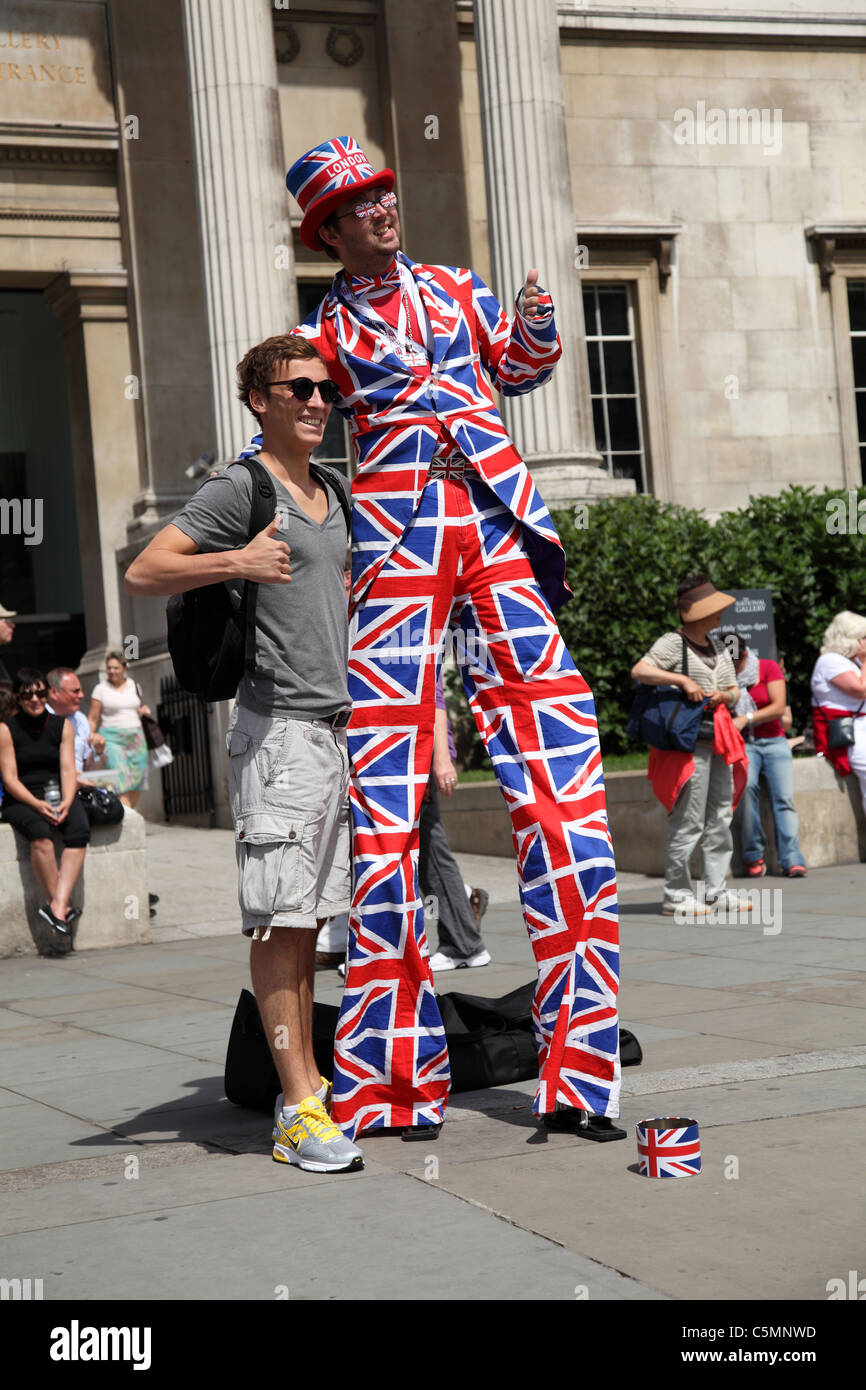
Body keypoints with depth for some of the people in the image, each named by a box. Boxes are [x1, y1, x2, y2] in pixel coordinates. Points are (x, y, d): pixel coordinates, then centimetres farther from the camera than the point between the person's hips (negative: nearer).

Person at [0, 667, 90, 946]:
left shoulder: (62, 726, 10)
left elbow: (68, 769, 3)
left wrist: (66, 802, -17)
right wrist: (37, 804, -20)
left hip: (58, 796, 3)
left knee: (79, 831, -30)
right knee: (40, 833, -36)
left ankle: (57, 907, -39)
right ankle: (62, 908, -33)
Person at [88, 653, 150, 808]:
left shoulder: (133, 685, 13)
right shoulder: (101, 689, 2)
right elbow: (93, 719, 1)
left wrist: (144, 709, 6)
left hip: (136, 737, 5)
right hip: (112, 738, -5)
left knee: (137, 778, -1)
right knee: (122, 779, -17)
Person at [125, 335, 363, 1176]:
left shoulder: (329, 495, 18)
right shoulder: (238, 488, -6)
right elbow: (143, 572, -12)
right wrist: (235, 562, -23)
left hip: (334, 726, 8)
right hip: (277, 727, -8)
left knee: (308, 917, 11)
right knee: (279, 918, -8)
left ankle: (309, 1087, 17)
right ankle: (297, 1112, -8)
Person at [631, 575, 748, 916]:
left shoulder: (717, 645, 17)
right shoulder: (673, 643, -7)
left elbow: (734, 692, 19)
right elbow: (639, 671, -20)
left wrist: (723, 696, -4)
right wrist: (682, 679, -25)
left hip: (719, 742, 8)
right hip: (690, 743, -8)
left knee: (720, 819, 9)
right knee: (688, 823, -7)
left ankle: (715, 890, 16)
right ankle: (676, 895, -1)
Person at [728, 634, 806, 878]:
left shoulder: (768, 668, 2)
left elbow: (779, 707, -6)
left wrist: (747, 718, -17)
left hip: (774, 741, 1)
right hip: (742, 743, -1)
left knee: (784, 798, -17)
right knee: (746, 786, -30)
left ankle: (791, 860, -22)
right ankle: (754, 856, -24)